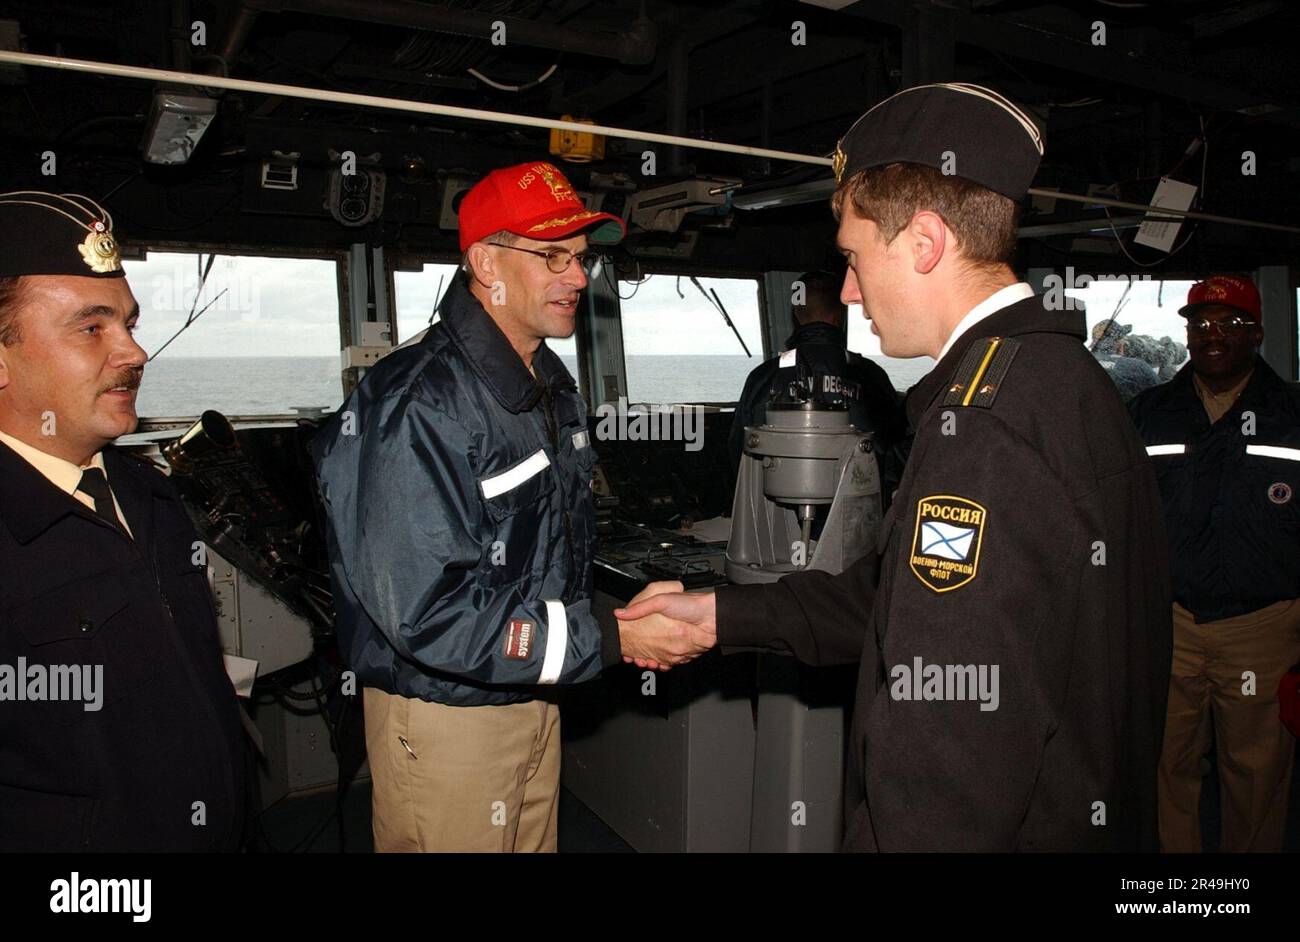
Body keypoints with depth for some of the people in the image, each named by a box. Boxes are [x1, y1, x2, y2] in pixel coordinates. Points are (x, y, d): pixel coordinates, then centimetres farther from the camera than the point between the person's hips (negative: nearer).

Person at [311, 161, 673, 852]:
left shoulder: (553, 385, 7)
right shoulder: (419, 404, -24)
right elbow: (426, 613, -29)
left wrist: (622, 612, 2)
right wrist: (609, 640, -26)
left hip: (534, 698, 8)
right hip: (443, 714, -8)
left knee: (536, 843, 22)